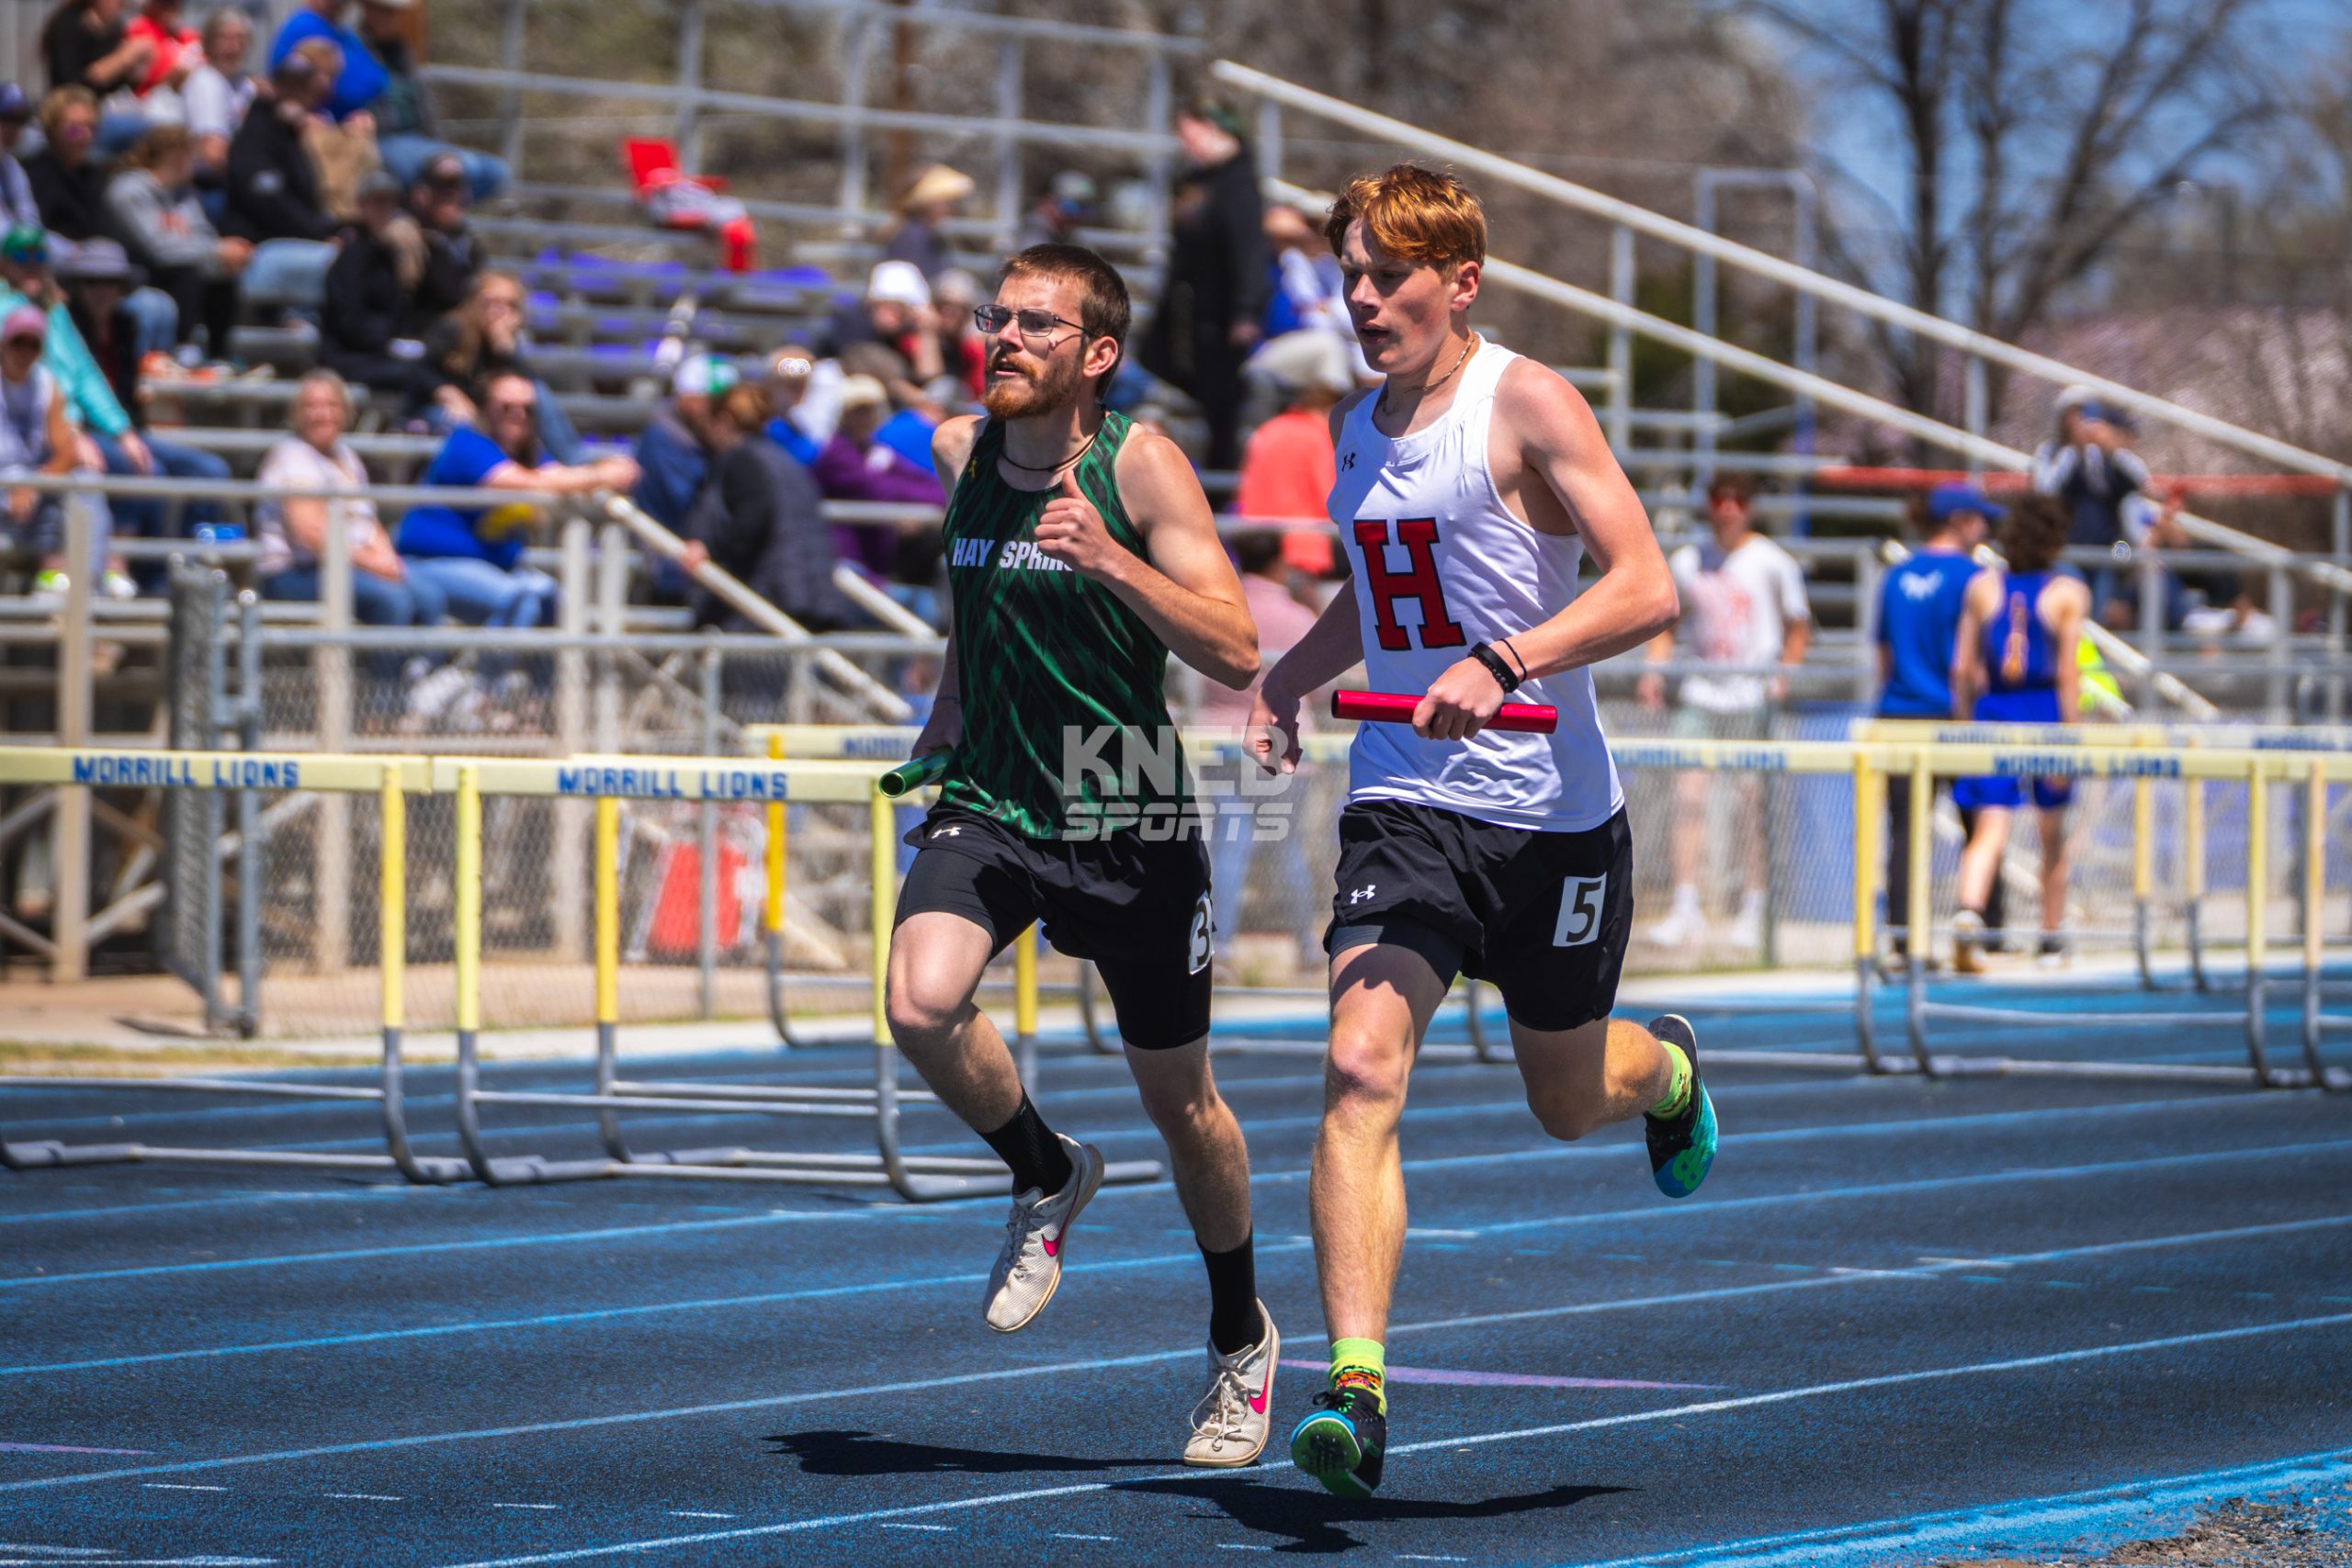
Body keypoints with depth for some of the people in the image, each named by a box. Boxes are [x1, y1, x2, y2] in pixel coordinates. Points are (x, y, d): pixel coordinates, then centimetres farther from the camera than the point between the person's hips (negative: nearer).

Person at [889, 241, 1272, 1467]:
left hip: (1129, 826, -3)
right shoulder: (959, 453, 2)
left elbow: (1236, 654, -21)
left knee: (1179, 1100, 9)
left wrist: (1108, 559, -32)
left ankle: (1242, 1337, 34)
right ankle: (1044, 1178, 6)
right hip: (987, 808, 3)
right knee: (922, 1008, -25)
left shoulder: (1140, 469, -12)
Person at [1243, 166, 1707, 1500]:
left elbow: (1648, 588, -19)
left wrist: (1503, 663, -30)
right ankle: (1357, 1389, -24)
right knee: (1362, 1069, -19)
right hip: (1404, 804, 4)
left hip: (1554, 815, -4)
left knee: (1569, 1103, 14)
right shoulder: (1358, 428, 10)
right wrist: (1293, 674, 14)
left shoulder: (1526, 404, -11)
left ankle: (1667, 1069, 52)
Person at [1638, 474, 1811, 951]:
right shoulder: (1686, 562, 11)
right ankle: (1686, 909, -5)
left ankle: (1753, 911, 5)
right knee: (1687, 795, -7)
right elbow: (1666, 624, 20)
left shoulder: (1772, 562, 2)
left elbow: (1799, 626, 6)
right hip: (1698, 697, 3)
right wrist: (1655, 670, 4)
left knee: (1751, 802, -3)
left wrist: (1784, 674, -8)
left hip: (1753, 699, -3)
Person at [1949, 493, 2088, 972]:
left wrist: (1964, 725, 13)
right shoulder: (2068, 592, -2)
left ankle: (1968, 913, -31)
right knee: (2053, 837, 15)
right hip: (2045, 712, -1)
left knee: (1989, 832, -5)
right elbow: (2067, 672, -8)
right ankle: (2052, 940, 24)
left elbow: (1962, 669, 4)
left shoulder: (1982, 587, 6)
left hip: (1993, 712, 1)